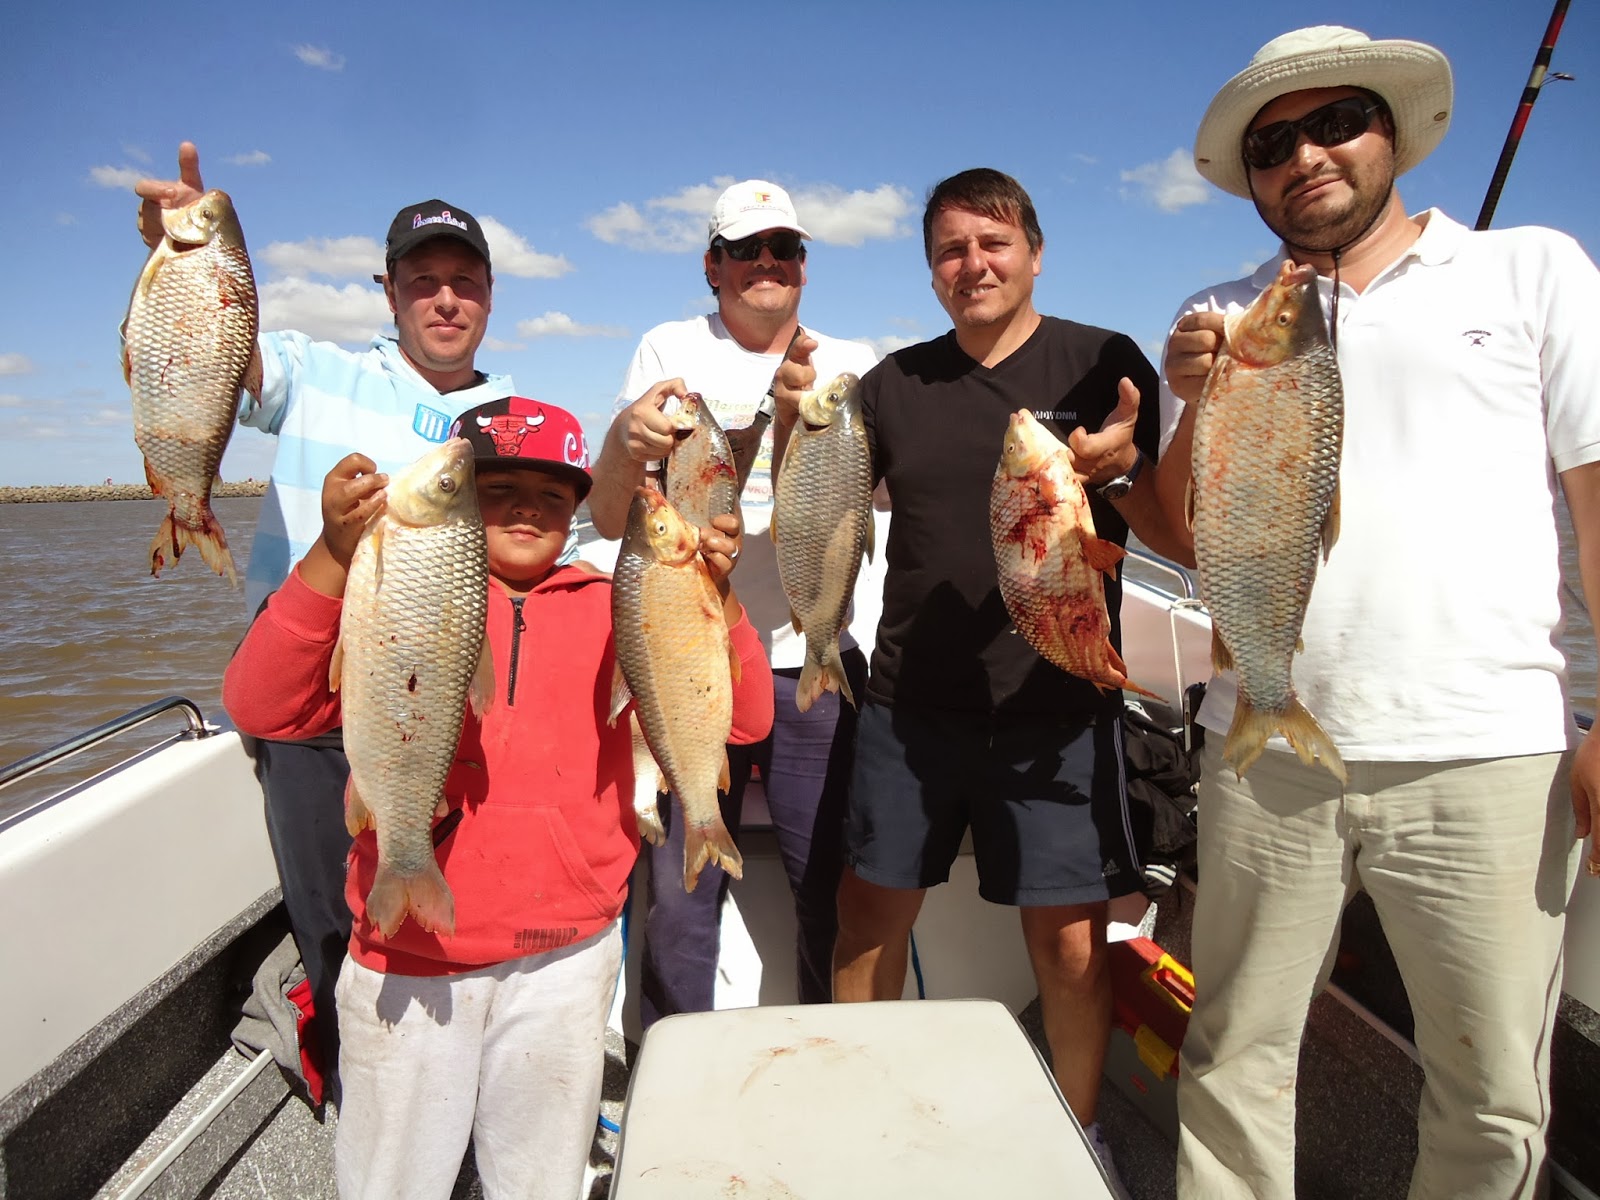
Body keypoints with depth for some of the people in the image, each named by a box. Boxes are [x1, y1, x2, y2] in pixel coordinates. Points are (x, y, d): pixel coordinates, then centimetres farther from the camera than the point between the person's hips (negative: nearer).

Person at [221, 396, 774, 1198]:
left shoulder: (610, 611, 2)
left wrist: (715, 596, -20)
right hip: (408, 964, -1)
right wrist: (334, 554, -27)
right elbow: (260, 708, -15)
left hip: (564, 959, 2)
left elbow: (744, 719, -4)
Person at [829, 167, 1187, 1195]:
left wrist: (1118, 472, -21)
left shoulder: (1105, 364, 0)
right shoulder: (896, 383, 9)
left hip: (1056, 707, -2)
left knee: (1068, 936, 4)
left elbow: (1179, 538, -1)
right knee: (870, 915, 11)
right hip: (910, 703, 3)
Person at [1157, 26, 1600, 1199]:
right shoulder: (1216, 322, 12)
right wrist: (1195, 407, -10)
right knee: (1235, 1064, 10)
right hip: (1269, 756, 2)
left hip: (1486, 757, -1)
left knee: (1495, 1105, 9)